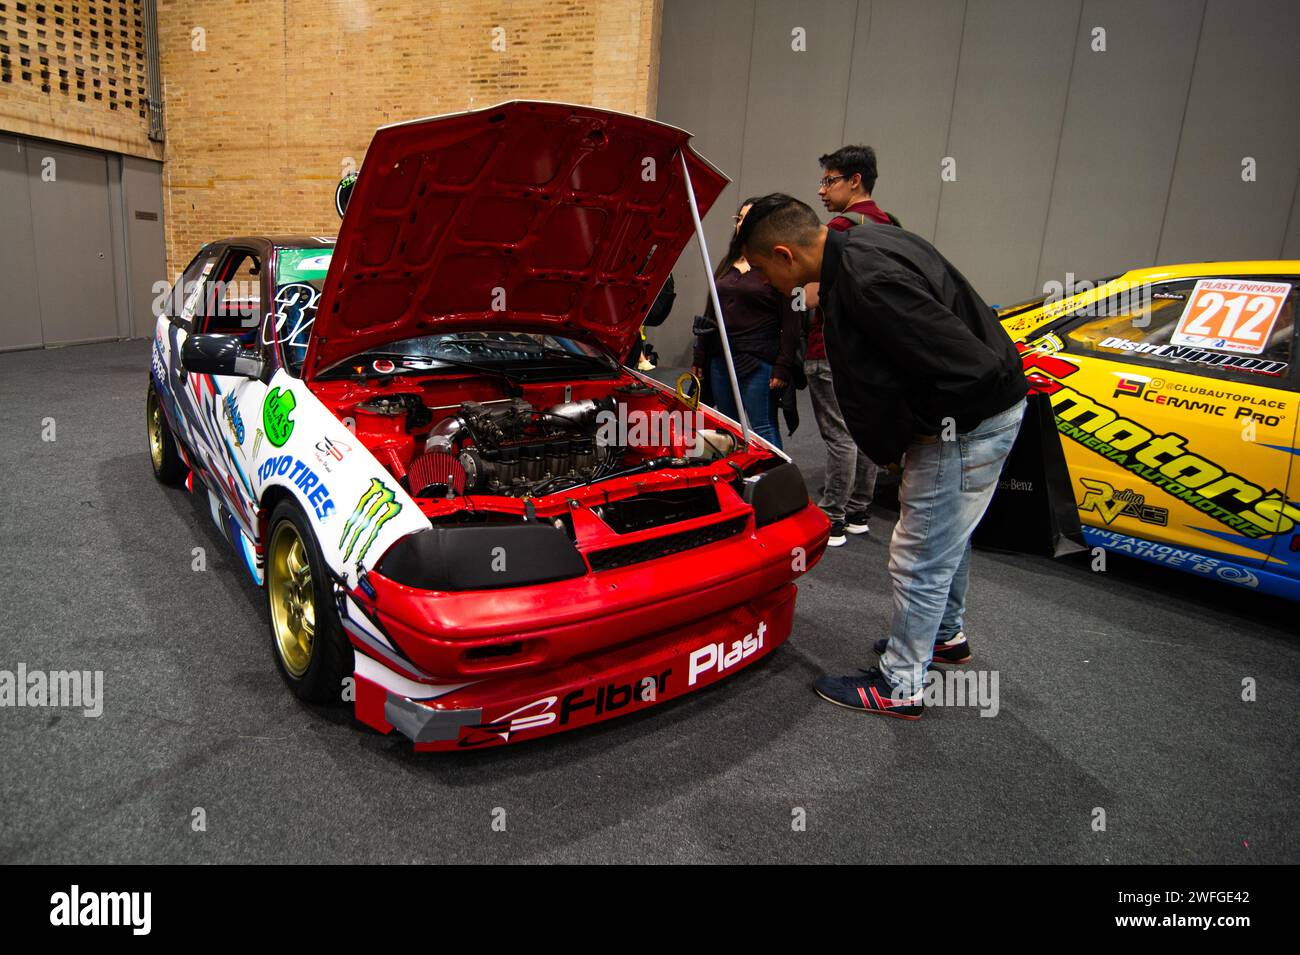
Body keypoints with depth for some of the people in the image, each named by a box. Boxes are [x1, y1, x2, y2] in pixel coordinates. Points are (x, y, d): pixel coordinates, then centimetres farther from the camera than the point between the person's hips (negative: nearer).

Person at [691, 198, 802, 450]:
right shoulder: (727, 263, 15)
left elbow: (791, 322, -10)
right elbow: (710, 313, 18)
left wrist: (783, 367, -16)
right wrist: (699, 357, 16)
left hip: (759, 362, -7)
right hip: (721, 358, 7)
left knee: (764, 429, -4)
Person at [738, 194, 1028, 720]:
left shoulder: (867, 281, -31)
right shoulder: (861, 241, 1)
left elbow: (970, 369, -33)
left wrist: (911, 433, -18)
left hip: (970, 422, -10)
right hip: (981, 408, 10)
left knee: (919, 558, 2)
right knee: (947, 537, 26)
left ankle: (900, 687, 19)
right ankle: (947, 633, 48)